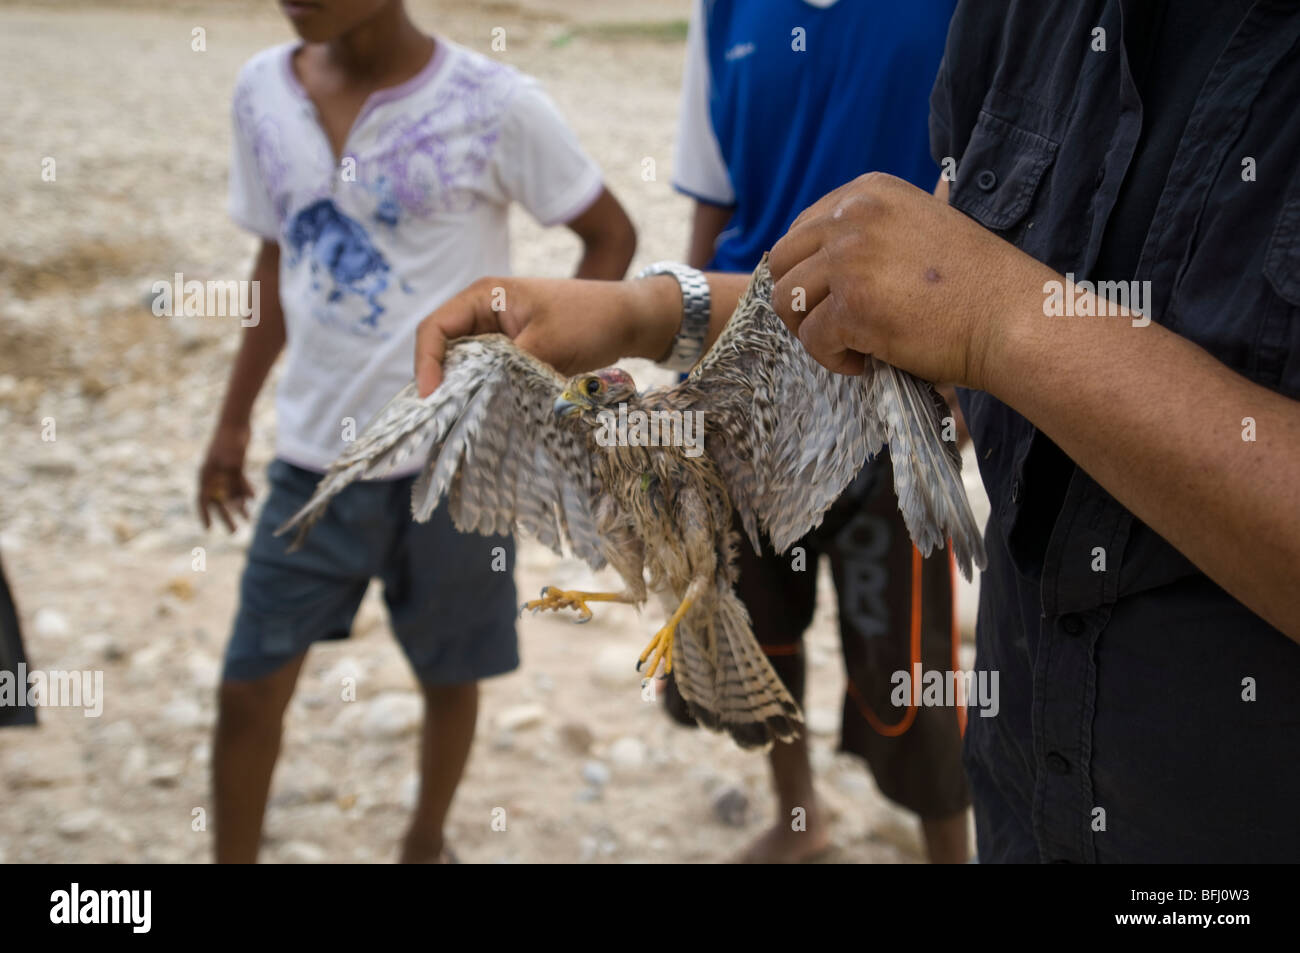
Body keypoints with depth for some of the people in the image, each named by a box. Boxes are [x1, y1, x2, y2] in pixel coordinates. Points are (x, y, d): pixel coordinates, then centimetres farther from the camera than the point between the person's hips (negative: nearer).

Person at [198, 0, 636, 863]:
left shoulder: (493, 104, -14)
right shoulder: (263, 90, 0)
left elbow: (612, 236, -4)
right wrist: (234, 420, 14)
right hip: (315, 453, 3)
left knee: (449, 676, 14)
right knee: (250, 686, 5)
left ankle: (426, 843, 41)